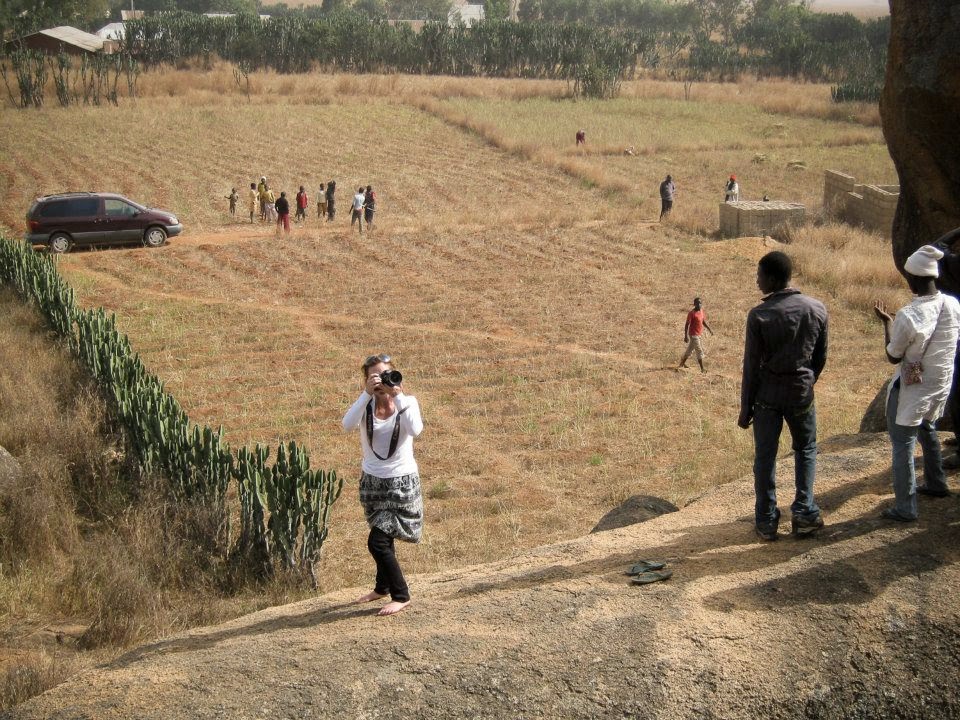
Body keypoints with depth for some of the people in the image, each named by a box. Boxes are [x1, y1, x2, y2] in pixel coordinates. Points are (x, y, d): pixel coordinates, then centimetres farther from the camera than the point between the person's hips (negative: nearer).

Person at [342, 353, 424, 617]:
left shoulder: (407, 402, -11)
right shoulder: (366, 405, -5)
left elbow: (415, 430, -32)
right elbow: (348, 425, -26)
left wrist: (397, 396, -31)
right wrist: (367, 394, -32)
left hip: (401, 482, -4)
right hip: (372, 480, 4)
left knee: (377, 541, -11)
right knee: (383, 538, 20)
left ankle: (401, 595, 4)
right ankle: (382, 587, 42)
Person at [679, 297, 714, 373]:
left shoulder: (701, 311, 6)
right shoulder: (691, 313, -18)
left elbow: (703, 322, 18)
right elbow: (686, 325, -18)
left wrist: (709, 329, 11)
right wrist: (686, 336, -22)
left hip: (699, 334, 8)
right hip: (693, 335, -8)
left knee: (690, 349, 20)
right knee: (699, 351, -7)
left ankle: (682, 363, 34)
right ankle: (702, 368, -4)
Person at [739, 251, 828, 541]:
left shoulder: (759, 316, -16)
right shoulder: (817, 309, -5)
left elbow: (751, 366, -11)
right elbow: (821, 357, 5)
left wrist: (745, 408, -2)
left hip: (767, 394, -2)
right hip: (801, 394, 2)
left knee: (765, 457, 9)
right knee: (806, 450, 21)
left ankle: (767, 521, 13)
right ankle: (804, 513, 13)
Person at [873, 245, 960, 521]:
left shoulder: (908, 316, -27)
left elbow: (893, 357, -13)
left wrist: (886, 322, -3)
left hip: (912, 388, -7)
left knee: (903, 443, 3)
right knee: (927, 429, 30)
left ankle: (905, 508, 5)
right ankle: (936, 484, 45)